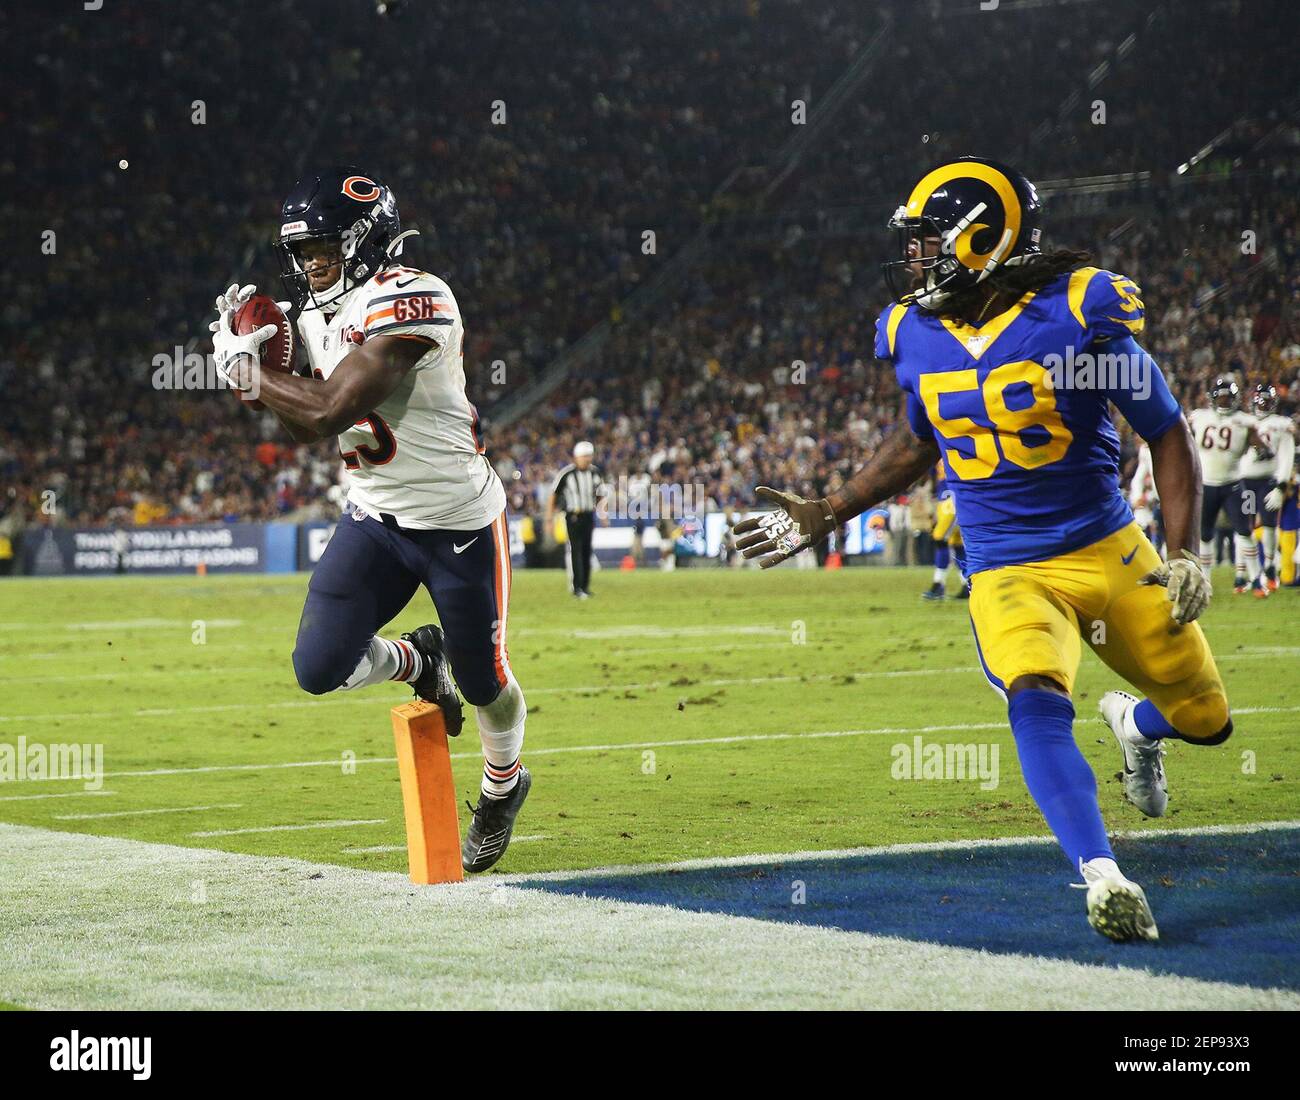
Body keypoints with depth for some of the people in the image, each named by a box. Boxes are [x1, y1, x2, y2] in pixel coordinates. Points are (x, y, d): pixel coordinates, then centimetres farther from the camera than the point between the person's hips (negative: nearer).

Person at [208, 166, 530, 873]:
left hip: (459, 522, -7)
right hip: (374, 519, 7)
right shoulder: (320, 315, 3)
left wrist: (244, 368, -17)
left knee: (483, 681, 9)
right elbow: (305, 430, 11)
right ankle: (415, 661, 25)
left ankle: (502, 787, 41)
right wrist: (265, 351, -4)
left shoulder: (411, 301, -26)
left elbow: (330, 412, -31)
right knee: (318, 669, -8)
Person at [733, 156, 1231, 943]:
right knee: (1036, 702, -29)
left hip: (1113, 553, -1)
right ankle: (1103, 878, -32)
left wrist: (1185, 555, -14)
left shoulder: (1078, 313, -14)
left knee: (1206, 722, 10)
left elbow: (1169, 435, -5)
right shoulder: (916, 334, 1)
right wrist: (826, 517, 16)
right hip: (1008, 576, 1)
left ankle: (1133, 724, 46)